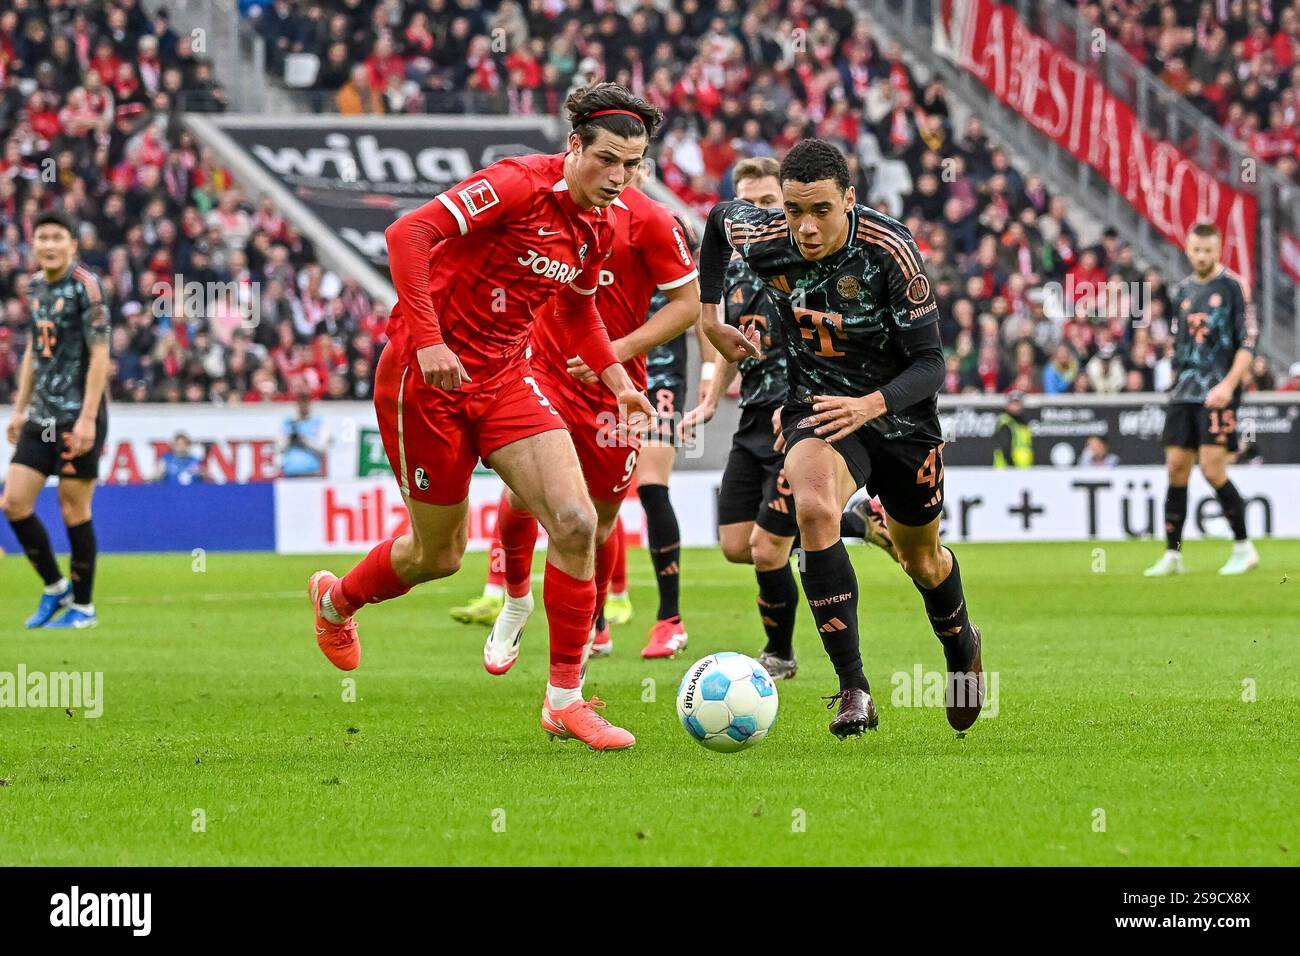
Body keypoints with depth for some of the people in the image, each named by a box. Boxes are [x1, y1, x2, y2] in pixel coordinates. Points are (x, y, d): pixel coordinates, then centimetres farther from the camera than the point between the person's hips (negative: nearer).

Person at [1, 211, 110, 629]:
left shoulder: (85, 285, -11)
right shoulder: (36, 287, 11)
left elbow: (100, 355, -15)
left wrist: (87, 419, -19)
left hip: (78, 418, -7)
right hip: (42, 417, 7)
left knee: (74, 509, -2)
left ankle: (83, 606, 11)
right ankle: (54, 587, 17)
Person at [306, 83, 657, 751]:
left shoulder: (600, 226, 4)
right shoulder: (519, 184, -21)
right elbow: (407, 234, -27)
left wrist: (616, 378, 9)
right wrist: (427, 340, -32)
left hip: (504, 376, 7)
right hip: (428, 372, -6)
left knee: (575, 522, -11)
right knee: (438, 554, 7)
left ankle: (564, 701, -2)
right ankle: (337, 600, 41)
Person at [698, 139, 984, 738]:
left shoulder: (890, 250, -27)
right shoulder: (764, 239, -18)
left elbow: (929, 363, -24)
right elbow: (719, 217, 8)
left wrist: (870, 405, -41)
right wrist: (708, 316, 9)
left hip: (900, 413, -1)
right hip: (816, 409, 1)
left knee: (921, 558, 17)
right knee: (814, 508, -31)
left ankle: (961, 647, 54)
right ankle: (853, 692, -28)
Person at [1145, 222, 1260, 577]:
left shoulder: (1233, 286, -4)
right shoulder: (1181, 292, 13)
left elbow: (1248, 342, -9)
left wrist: (1228, 385, -18)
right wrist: (1178, 382, 17)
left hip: (1218, 392, -6)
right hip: (1184, 392, 6)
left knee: (1213, 470, -12)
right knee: (1176, 467, 1)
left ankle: (1244, 548, 1)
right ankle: (1172, 555, 6)